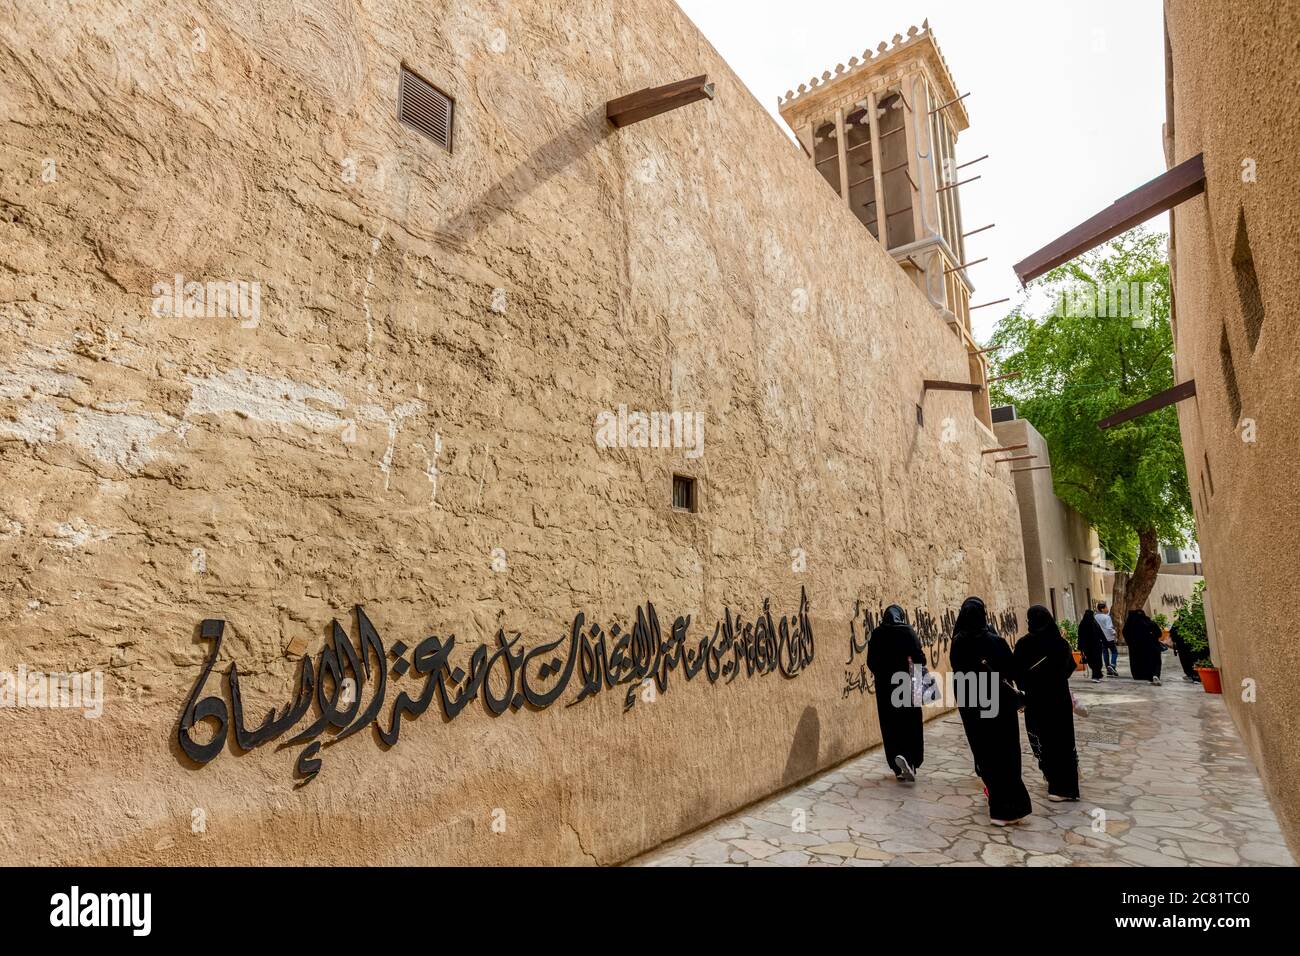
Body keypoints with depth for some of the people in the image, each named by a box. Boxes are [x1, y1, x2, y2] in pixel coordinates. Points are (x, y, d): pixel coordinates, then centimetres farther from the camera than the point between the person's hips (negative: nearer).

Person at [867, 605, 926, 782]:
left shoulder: (876, 635, 1)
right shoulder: (908, 632, -4)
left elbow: (871, 662, 1)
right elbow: (919, 658, -9)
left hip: (884, 685, 2)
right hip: (907, 684, -2)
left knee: (890, 726, 9)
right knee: (911, 724, 6)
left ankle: (898, 767, 6)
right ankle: (909, 760, -13)